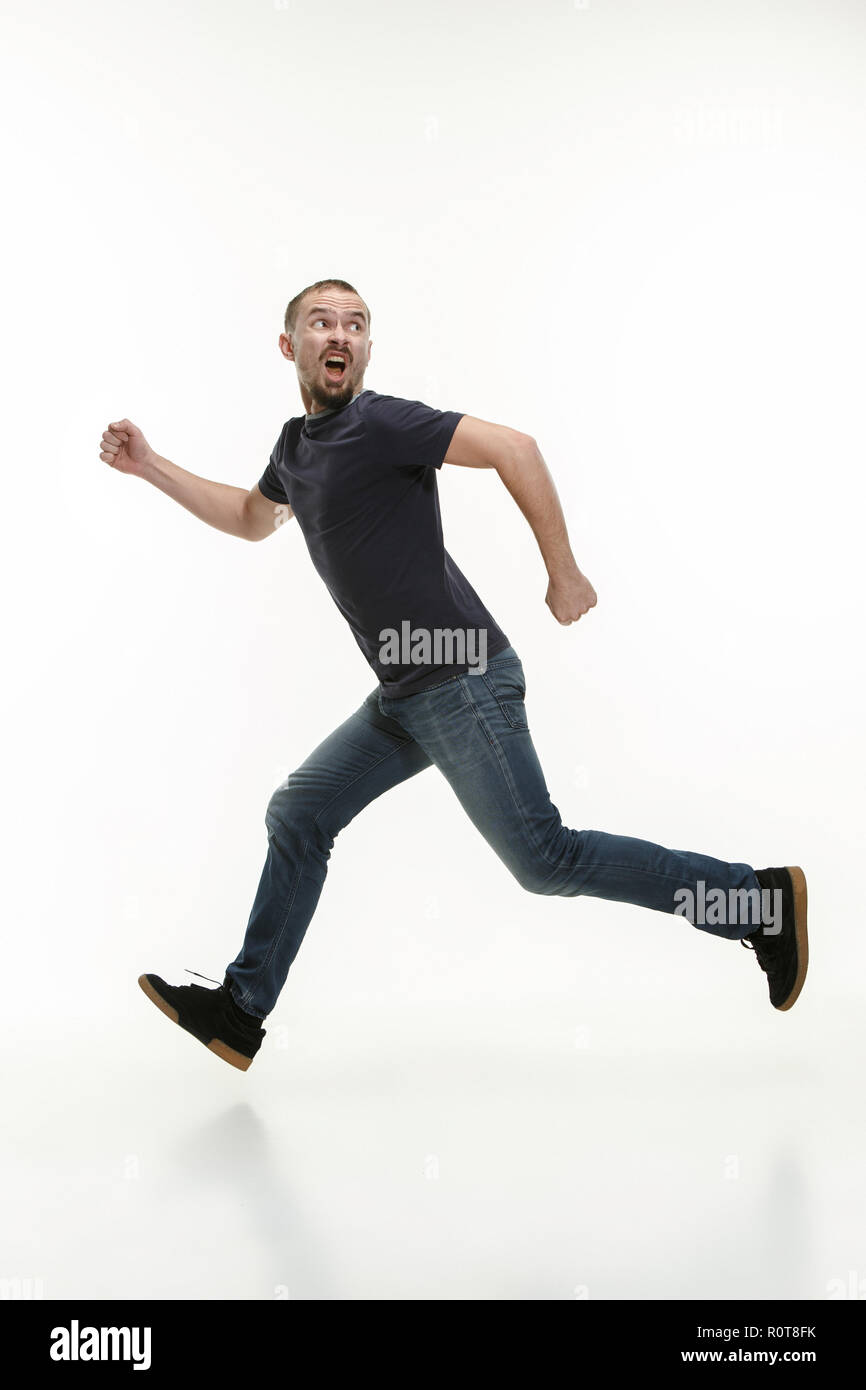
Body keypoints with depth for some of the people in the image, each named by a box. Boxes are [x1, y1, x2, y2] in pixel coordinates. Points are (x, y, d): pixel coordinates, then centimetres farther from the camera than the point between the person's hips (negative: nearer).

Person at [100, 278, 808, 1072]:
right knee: (298, 816, 12)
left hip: (460, 686, -9)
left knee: (545, 860, -7)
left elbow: (514, 448, -21)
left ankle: (757, 901, 5)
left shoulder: (378, 423, -12)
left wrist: (564, 575, -19)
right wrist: (150, 466, 33)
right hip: (406, 697, 9)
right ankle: (241, 1011, 24)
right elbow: (253, 519, 36)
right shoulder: (297, 445, 16)